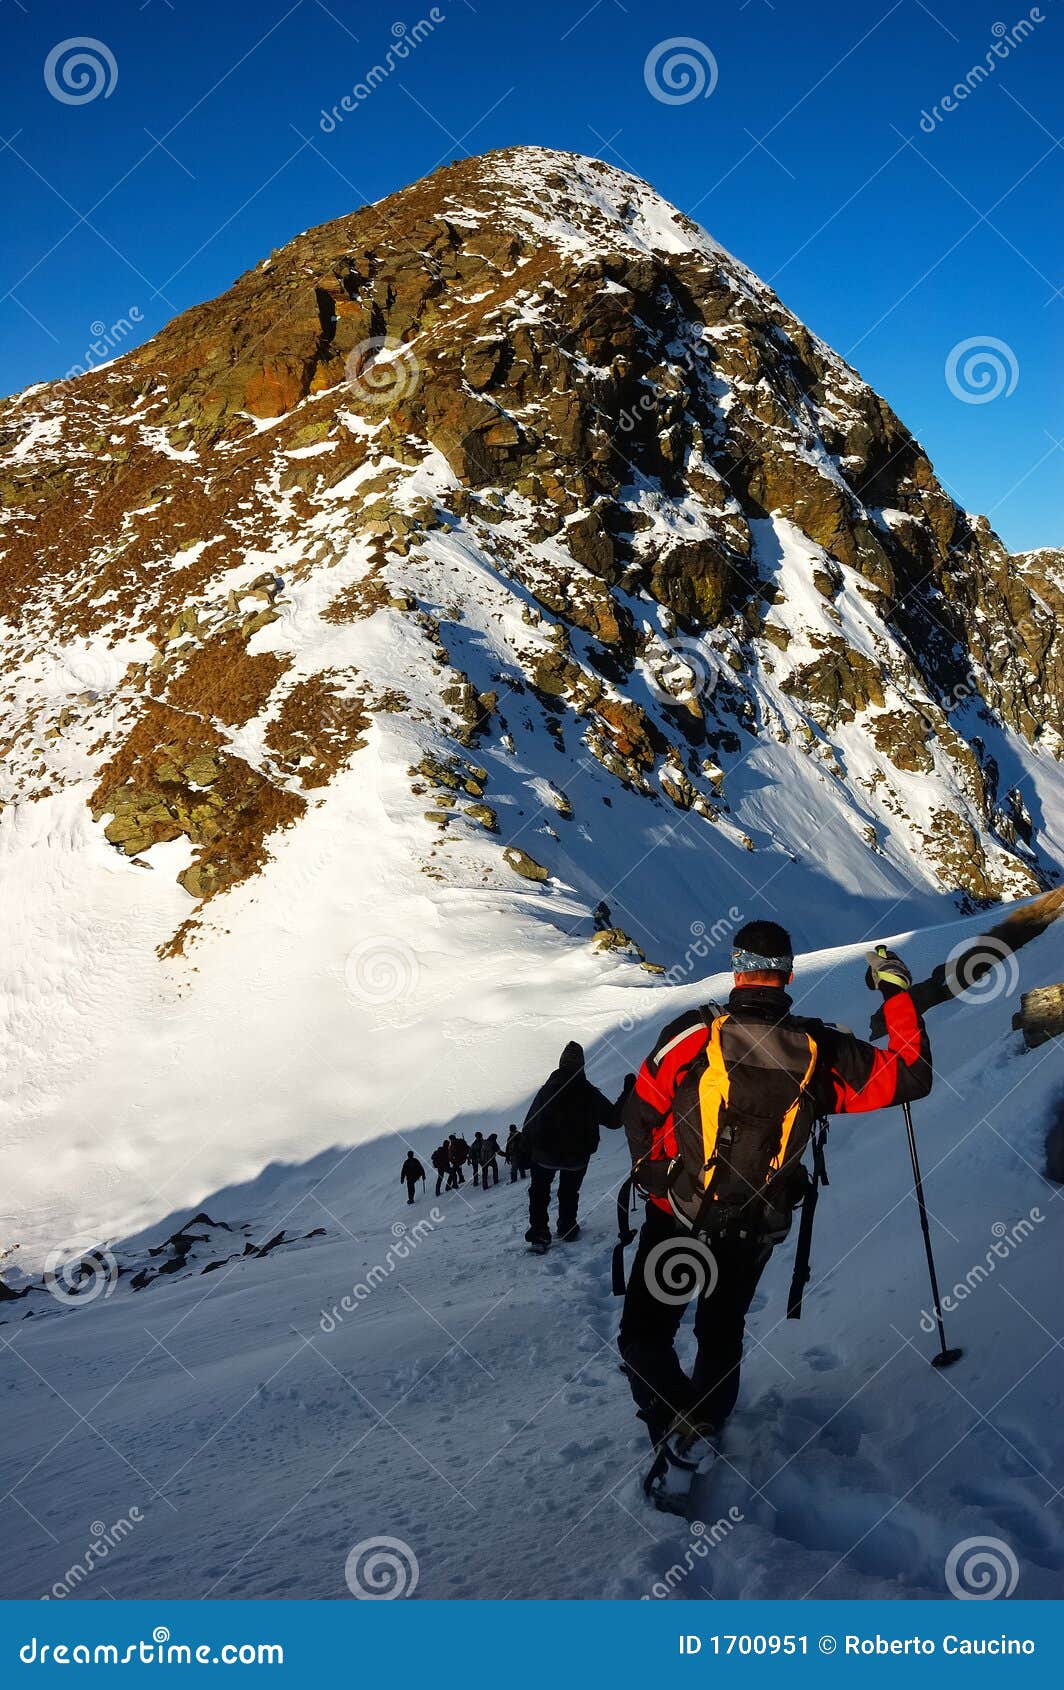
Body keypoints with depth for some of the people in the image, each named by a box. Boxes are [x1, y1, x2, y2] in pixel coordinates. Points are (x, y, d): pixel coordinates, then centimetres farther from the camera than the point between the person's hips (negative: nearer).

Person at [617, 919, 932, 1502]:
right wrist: (897, 992, 5)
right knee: (722, 1337, 25)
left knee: (644, 1338, 8)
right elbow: (910, 1077, -4)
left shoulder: (693, 1036, -19)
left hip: (677, 1218, -3)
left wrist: (651, 1172, 13)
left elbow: (639, 1114, -8)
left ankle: (679, 1429, -14)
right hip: (758, 1229, 3)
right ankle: (705, 1429, 33)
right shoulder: (819, 1051, -13)